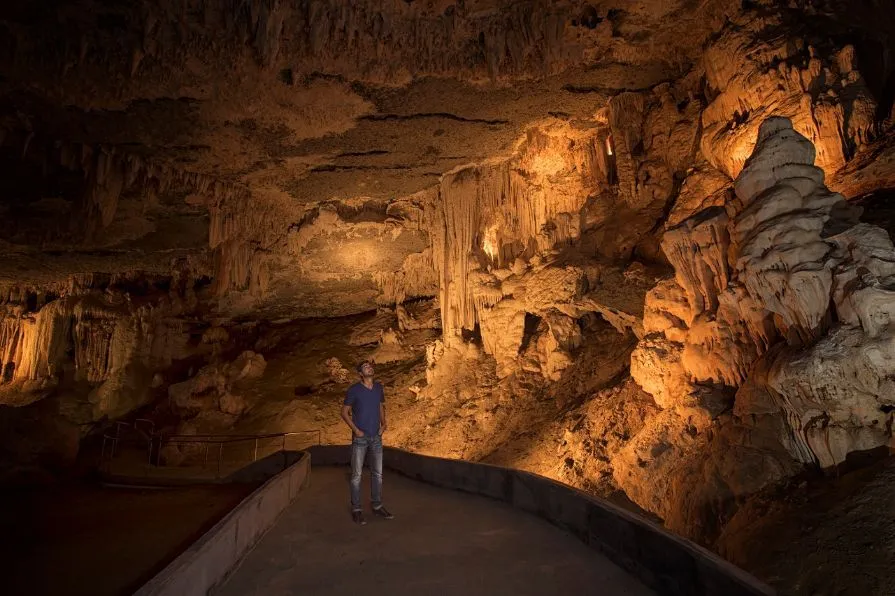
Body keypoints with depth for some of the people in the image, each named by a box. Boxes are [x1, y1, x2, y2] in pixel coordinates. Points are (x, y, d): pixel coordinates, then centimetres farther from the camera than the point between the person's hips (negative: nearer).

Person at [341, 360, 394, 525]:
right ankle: (356, 509, 13)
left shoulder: (379, 387, 5)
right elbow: (344, 412, -4)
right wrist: (355, 430, -12)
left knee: (377, 473, 10)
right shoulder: (354, 390, -9)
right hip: (360, 437, -4)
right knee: (356, 475, 1)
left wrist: (384, 423, 4)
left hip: (376, 437, 5)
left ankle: (377, 506, 23)